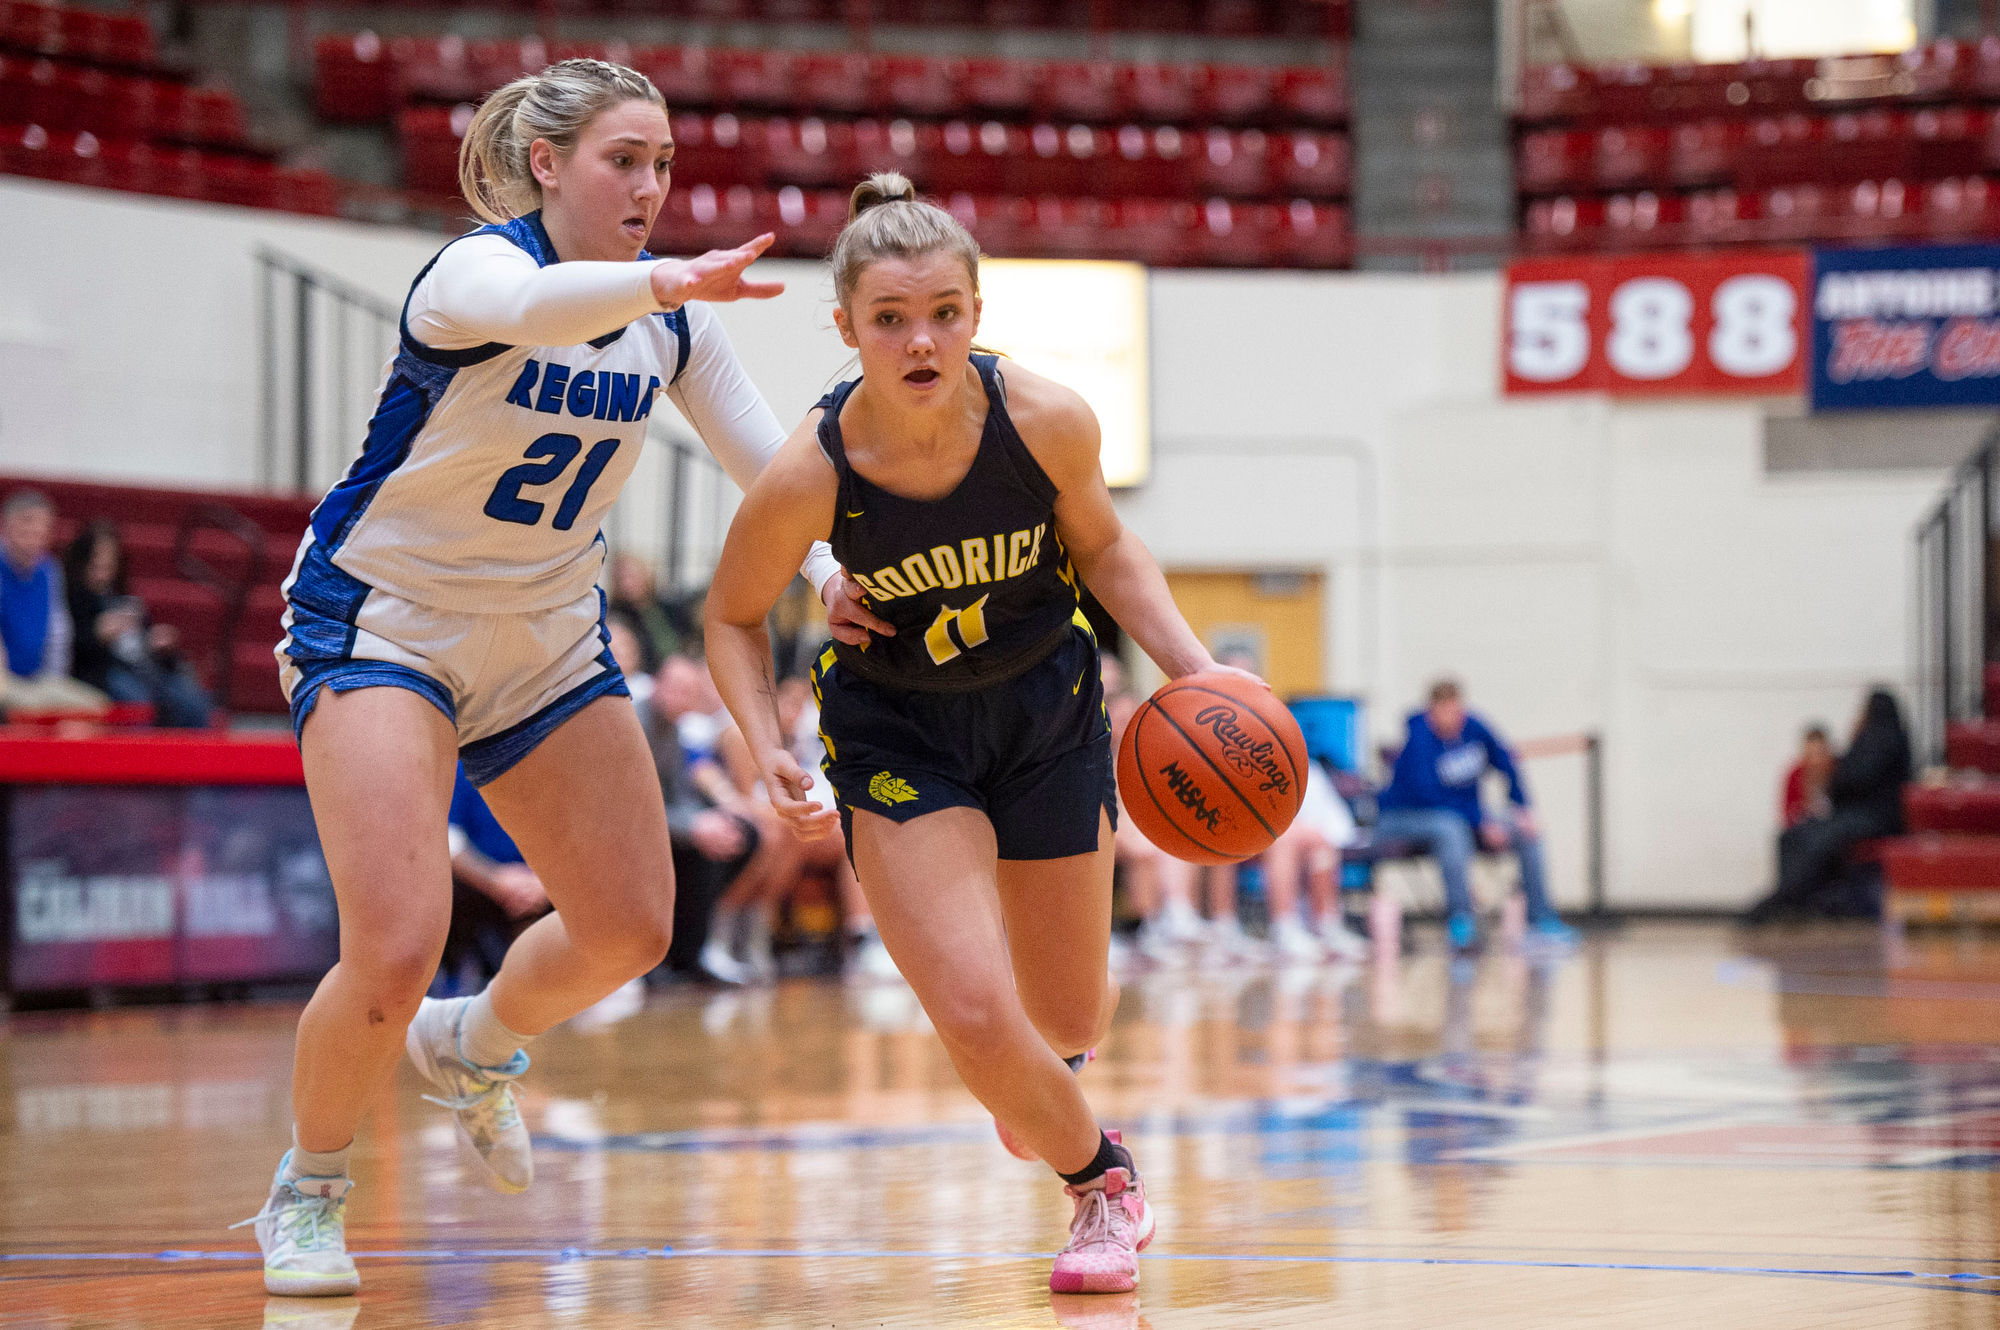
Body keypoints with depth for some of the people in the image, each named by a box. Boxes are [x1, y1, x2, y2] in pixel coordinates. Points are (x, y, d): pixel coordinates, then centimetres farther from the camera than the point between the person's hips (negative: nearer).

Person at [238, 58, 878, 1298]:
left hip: (547, 638, 7)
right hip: (382, 624, -6)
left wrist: (832, 568, -22)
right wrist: (666, 280, -69)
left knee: (632, 931, 7)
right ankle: (307, 1192, 7)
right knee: (396, 951, -19)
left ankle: (474, 1046, 39)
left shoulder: (671, 314, -3)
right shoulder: (475, 266, -23)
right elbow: (526, 304, -48)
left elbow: (769, 457, -1)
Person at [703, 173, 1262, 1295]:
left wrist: (1192, 665, -15)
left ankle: (1042, 1076, 53)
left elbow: (1102, 547, -2)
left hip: (1048, 706, 2)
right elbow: (735, 617, -8)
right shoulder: (809, 476, -27)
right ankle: (1103, 1181, 16)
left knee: (1067, 1018, 11)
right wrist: (769, 747, -24)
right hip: (899, 727, -2)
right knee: (977, 1019, -16)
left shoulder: (1047, 420, -24)